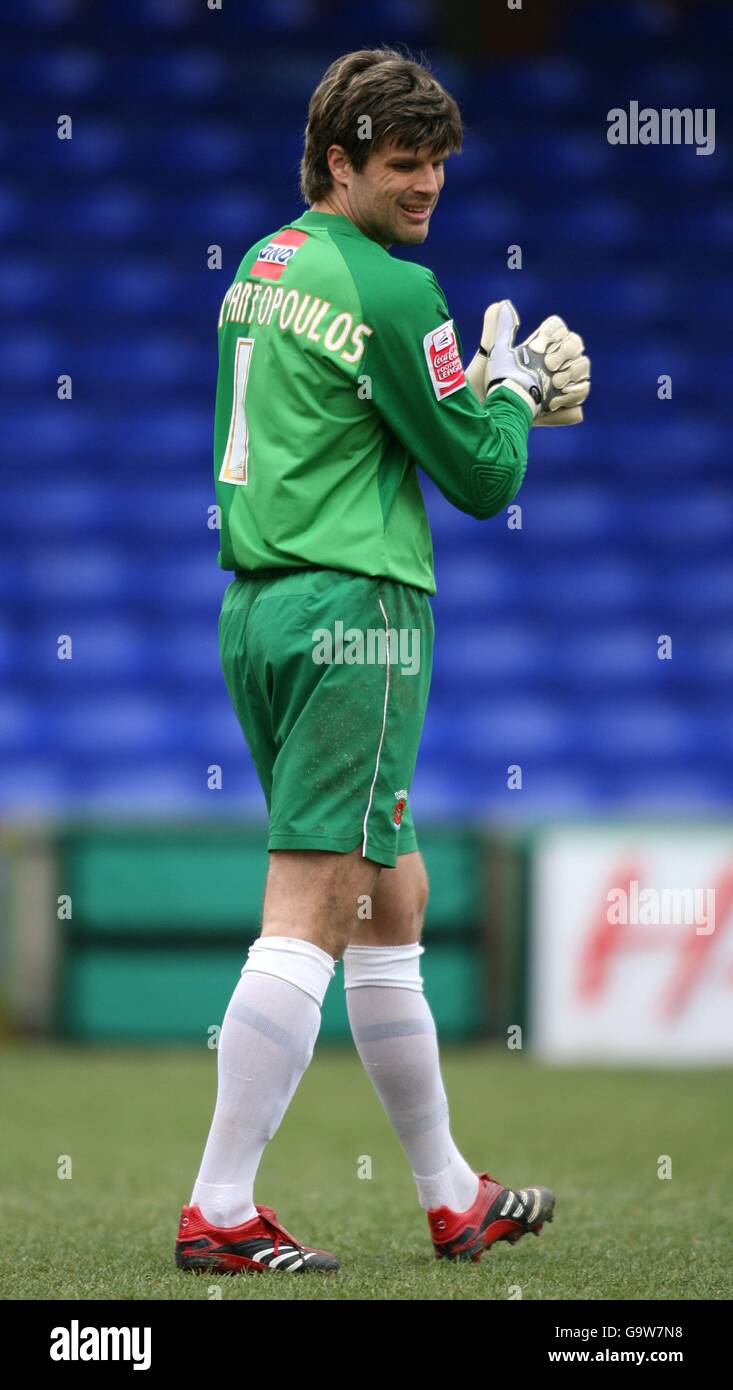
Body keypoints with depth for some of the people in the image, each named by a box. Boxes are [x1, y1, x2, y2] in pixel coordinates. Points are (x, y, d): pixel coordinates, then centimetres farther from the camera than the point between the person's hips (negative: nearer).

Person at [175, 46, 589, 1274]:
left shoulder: (266, 264, 14)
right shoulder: (387, 289, -12)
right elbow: (483, 478, -8)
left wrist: (498, 389, 16)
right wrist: (515, 385, 11)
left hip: (257, 607, 10)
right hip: (353, 615, -10)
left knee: (392, 899, 17)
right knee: (308, 917, -8)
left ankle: (452, 1199, 25)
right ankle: (220, 1212, -11)